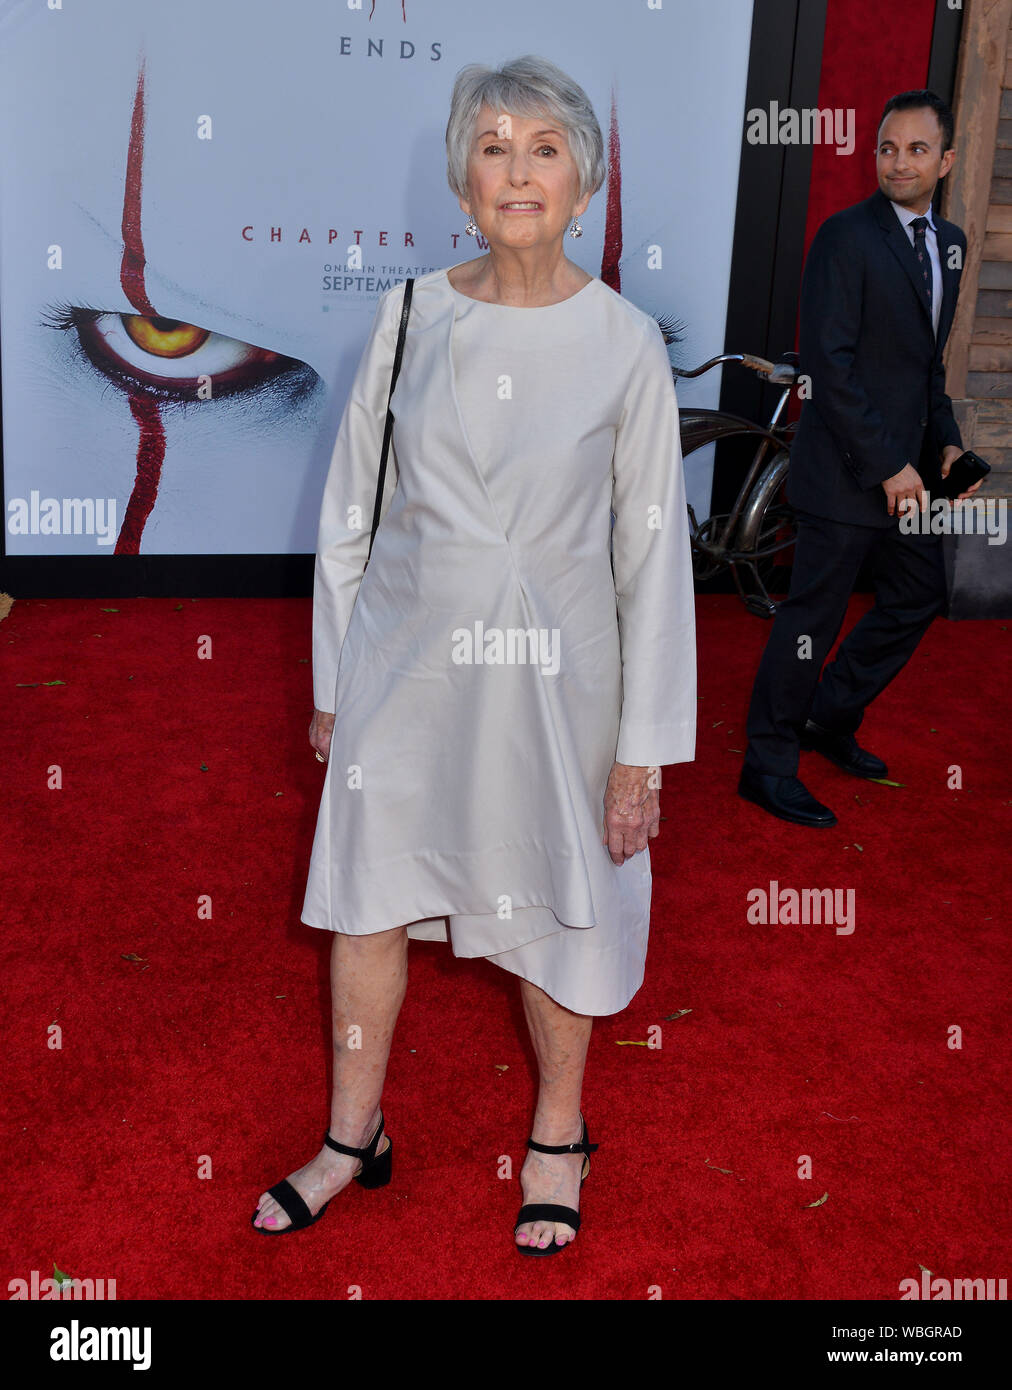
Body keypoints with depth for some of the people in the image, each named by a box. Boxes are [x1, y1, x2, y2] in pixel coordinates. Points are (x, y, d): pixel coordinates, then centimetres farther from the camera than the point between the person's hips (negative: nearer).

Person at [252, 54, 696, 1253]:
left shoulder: (625, 342, -7)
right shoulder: (411, 319, -1)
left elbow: (654, 549, -5)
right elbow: (351, 505, 6)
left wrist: (643, 749, -7)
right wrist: (333, 682, 7)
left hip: (552, 666, -2)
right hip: (406, 655, 3)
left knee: (553, 905, 12)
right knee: (371, 889, 12)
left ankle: (558, 1136, 37)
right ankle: (354, 1137, 34)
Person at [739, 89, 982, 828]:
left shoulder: (949, 242, 12)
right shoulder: (846, 237, -12)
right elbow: (829, 364, -18)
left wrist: (946, 442, 6)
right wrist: (885, 464, -19)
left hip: (908, 467, 8)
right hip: (848, 469, -8)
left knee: (920, 596, 16)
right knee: (815, 614, -1)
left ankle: (829, 718, 33)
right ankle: (768, 766, 13)